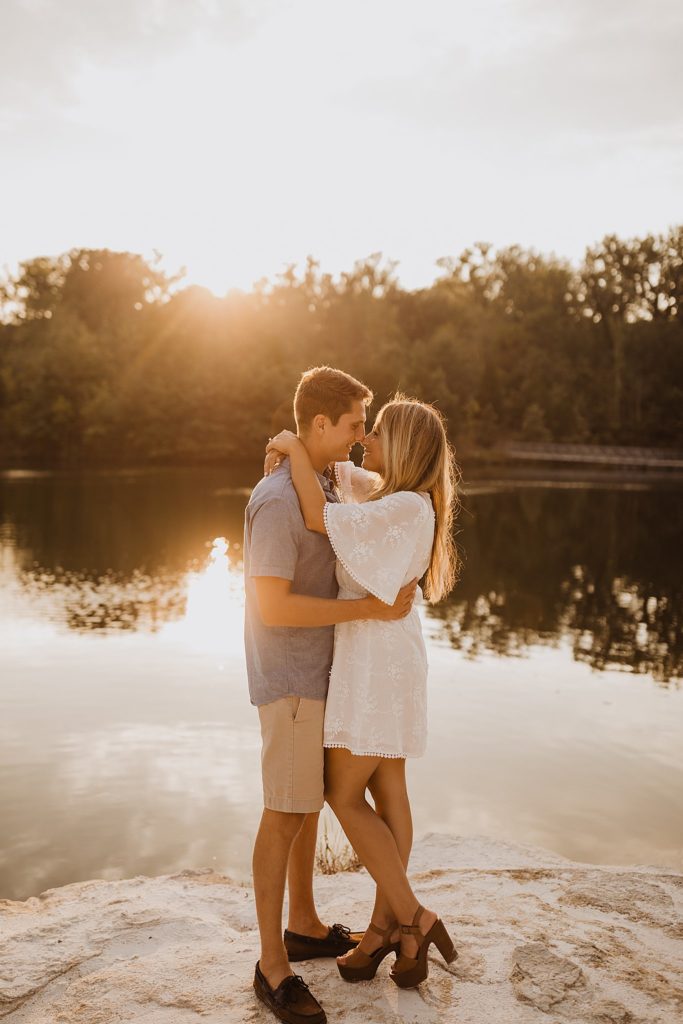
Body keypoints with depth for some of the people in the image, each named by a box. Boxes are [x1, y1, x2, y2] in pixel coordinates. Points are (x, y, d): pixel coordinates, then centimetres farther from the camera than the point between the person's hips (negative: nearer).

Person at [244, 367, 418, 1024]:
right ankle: (273, 964, 12)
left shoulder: (319, 484, 9)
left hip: (320, 674, 9)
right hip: (291, 680, -9)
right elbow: (272, 607, -27)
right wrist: (371, 609, -24)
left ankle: (304, 926, 33)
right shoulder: (277, 500, -23)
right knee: (285, 814, -2)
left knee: (310, 800, 18)